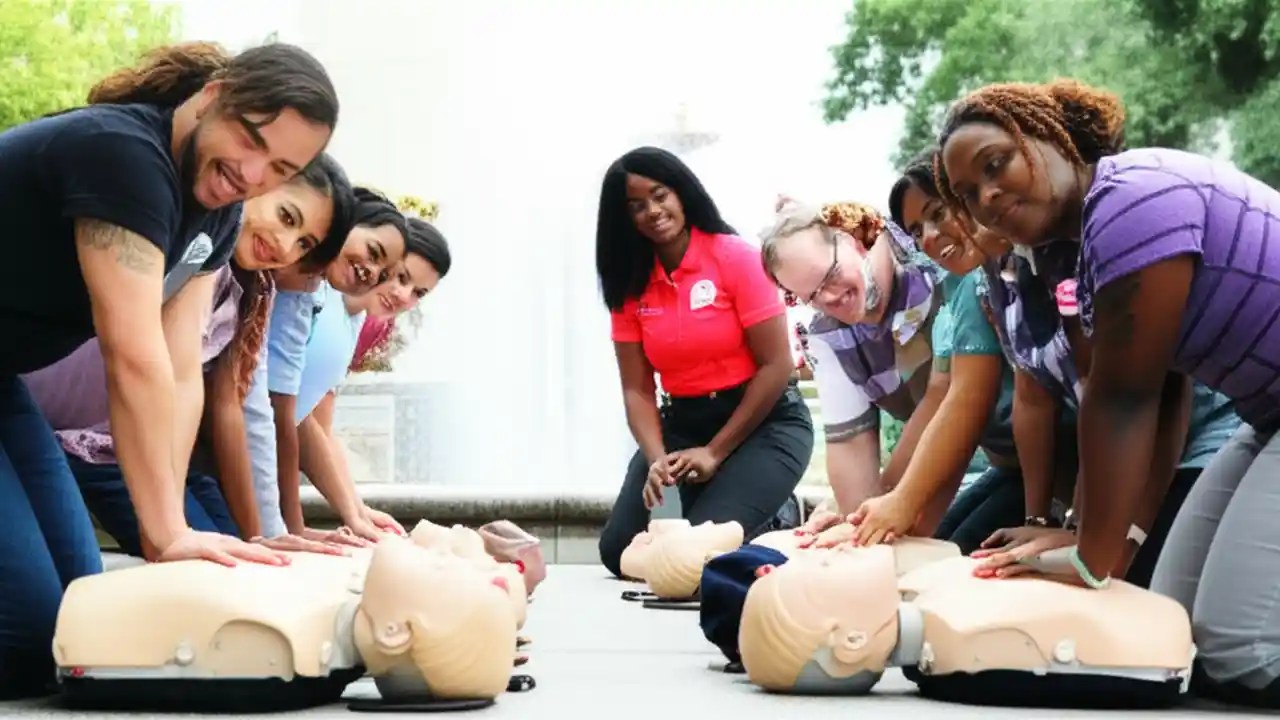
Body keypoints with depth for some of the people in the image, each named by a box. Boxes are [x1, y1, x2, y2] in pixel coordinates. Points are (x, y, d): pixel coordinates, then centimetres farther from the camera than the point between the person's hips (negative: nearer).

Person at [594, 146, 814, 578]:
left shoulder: (735, 257, -11)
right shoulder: (630, 283, 2)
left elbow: (776, 366, -12)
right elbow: (637, 389, -2)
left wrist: (715, 452, -12)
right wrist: (656, 460, -21)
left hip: (765, 422, -5)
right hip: (681, 423, 5)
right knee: (620, 550, -11)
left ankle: (772, 527, 8)